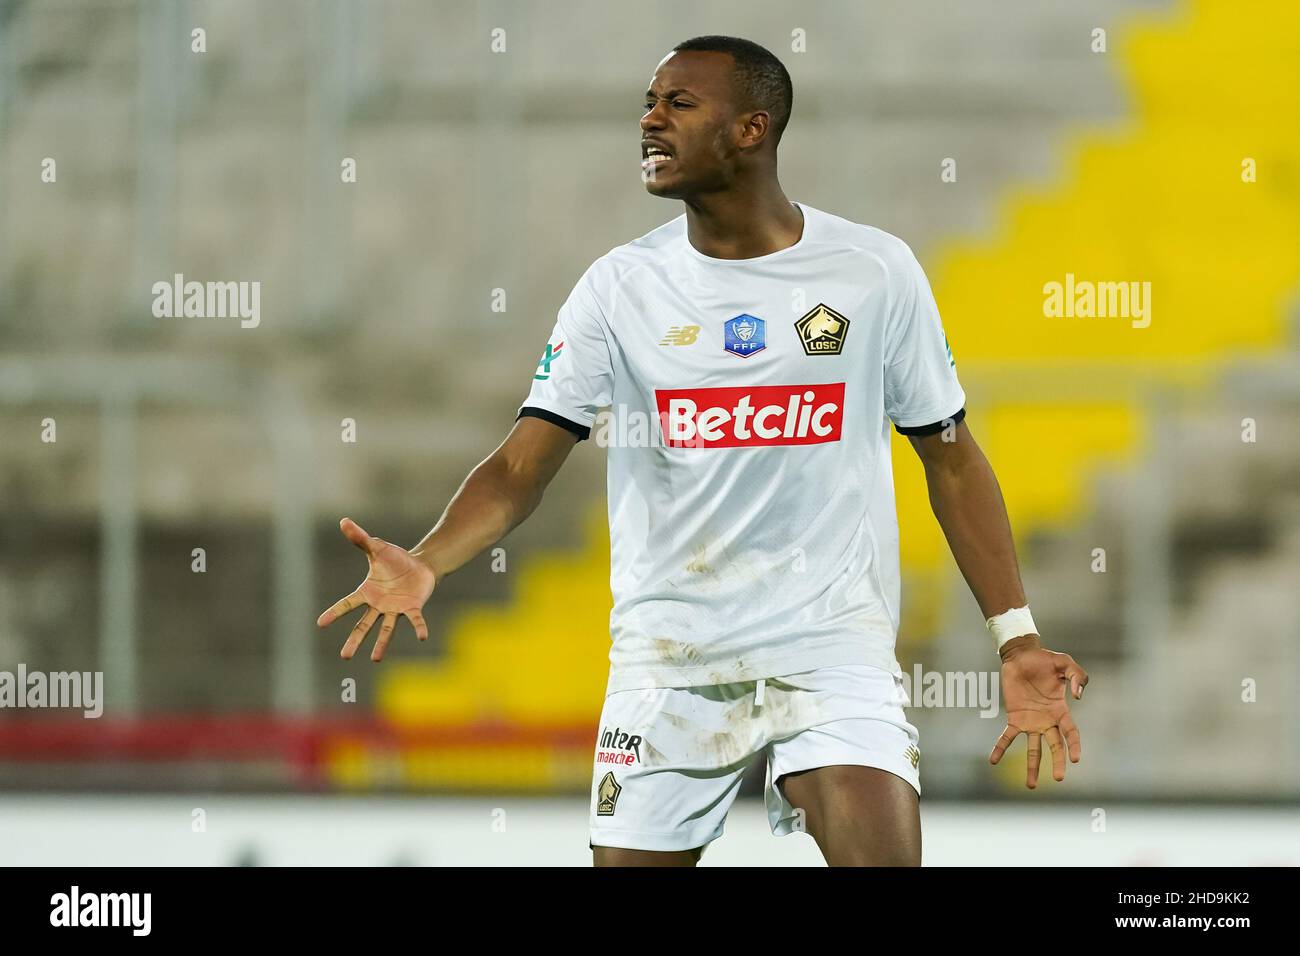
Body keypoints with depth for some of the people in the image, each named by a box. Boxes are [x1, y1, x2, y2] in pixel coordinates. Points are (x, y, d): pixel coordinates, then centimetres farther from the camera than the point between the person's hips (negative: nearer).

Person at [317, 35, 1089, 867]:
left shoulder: (876, 271, 0)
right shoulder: (619, 287, 1)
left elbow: (952, 460, 7)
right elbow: (520, 468, -4)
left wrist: (1015, 637, 1)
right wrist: (424, 564, -24)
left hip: (833, 645, -2)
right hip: (668, 659, 2)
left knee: (882, 853, -22)